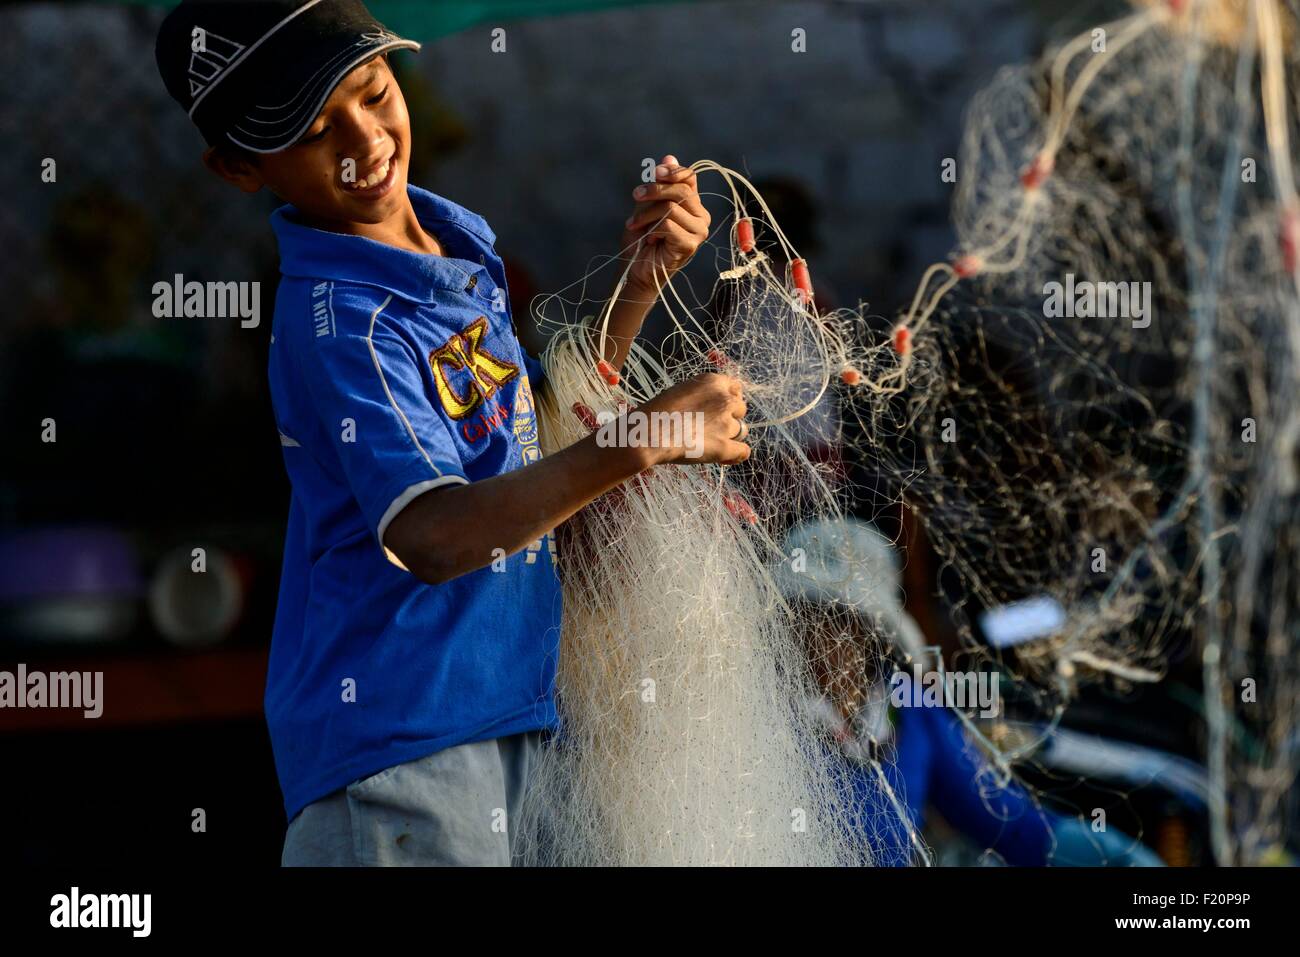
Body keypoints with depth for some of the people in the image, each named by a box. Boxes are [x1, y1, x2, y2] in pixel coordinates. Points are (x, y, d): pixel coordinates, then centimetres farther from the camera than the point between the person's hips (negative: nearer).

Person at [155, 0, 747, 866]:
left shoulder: (463, 237, 9)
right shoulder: (337, 319, -19)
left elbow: (550, 422, 19)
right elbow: (433, 537, -31)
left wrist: (640, 283, 4)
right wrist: (635, 446, -38)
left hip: (502, 709, 9)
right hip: (394, 736, -8)